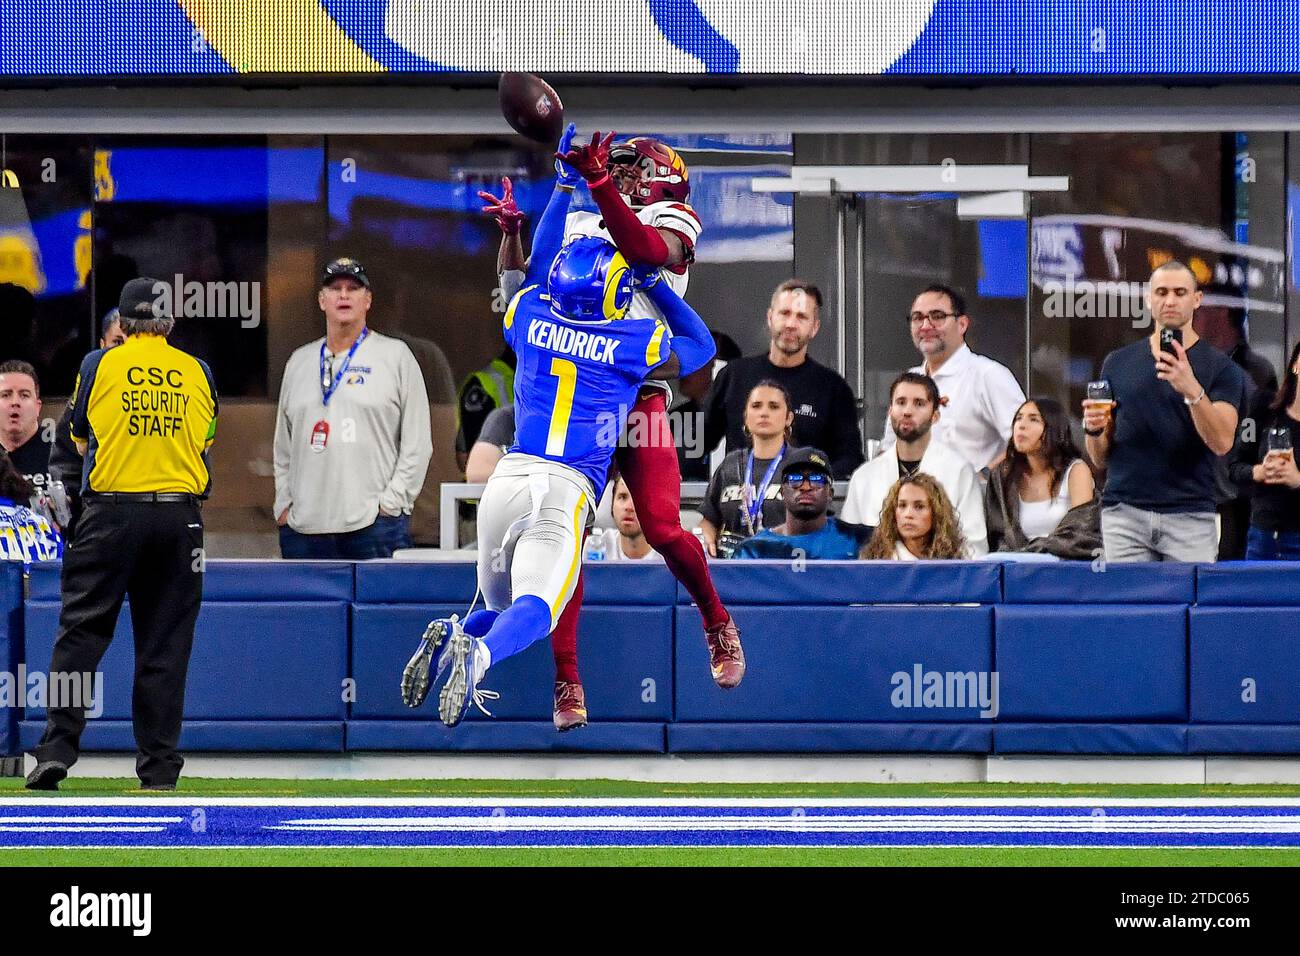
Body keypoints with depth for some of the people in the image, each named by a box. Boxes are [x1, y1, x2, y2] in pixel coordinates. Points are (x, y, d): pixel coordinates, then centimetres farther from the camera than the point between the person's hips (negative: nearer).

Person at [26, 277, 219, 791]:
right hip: (180, 515, 2)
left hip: (111, 513, -2)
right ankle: (159, 765, 5)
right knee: (165, 643, 5)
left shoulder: (99, 365, 2)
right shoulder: (198, 373, 7)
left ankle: (57, 748, -9)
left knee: (81, 631, 2)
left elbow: (80, 438, 13)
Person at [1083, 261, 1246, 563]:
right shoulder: (1118, 363, 13)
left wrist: (1192, 390, -25)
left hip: (1189, 514, -2)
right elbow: (1100, 458, 15)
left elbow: (1222, 442, -11)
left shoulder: (1219, 367, 4)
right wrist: (1094, 429, -8)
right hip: (1125, 512, 2)